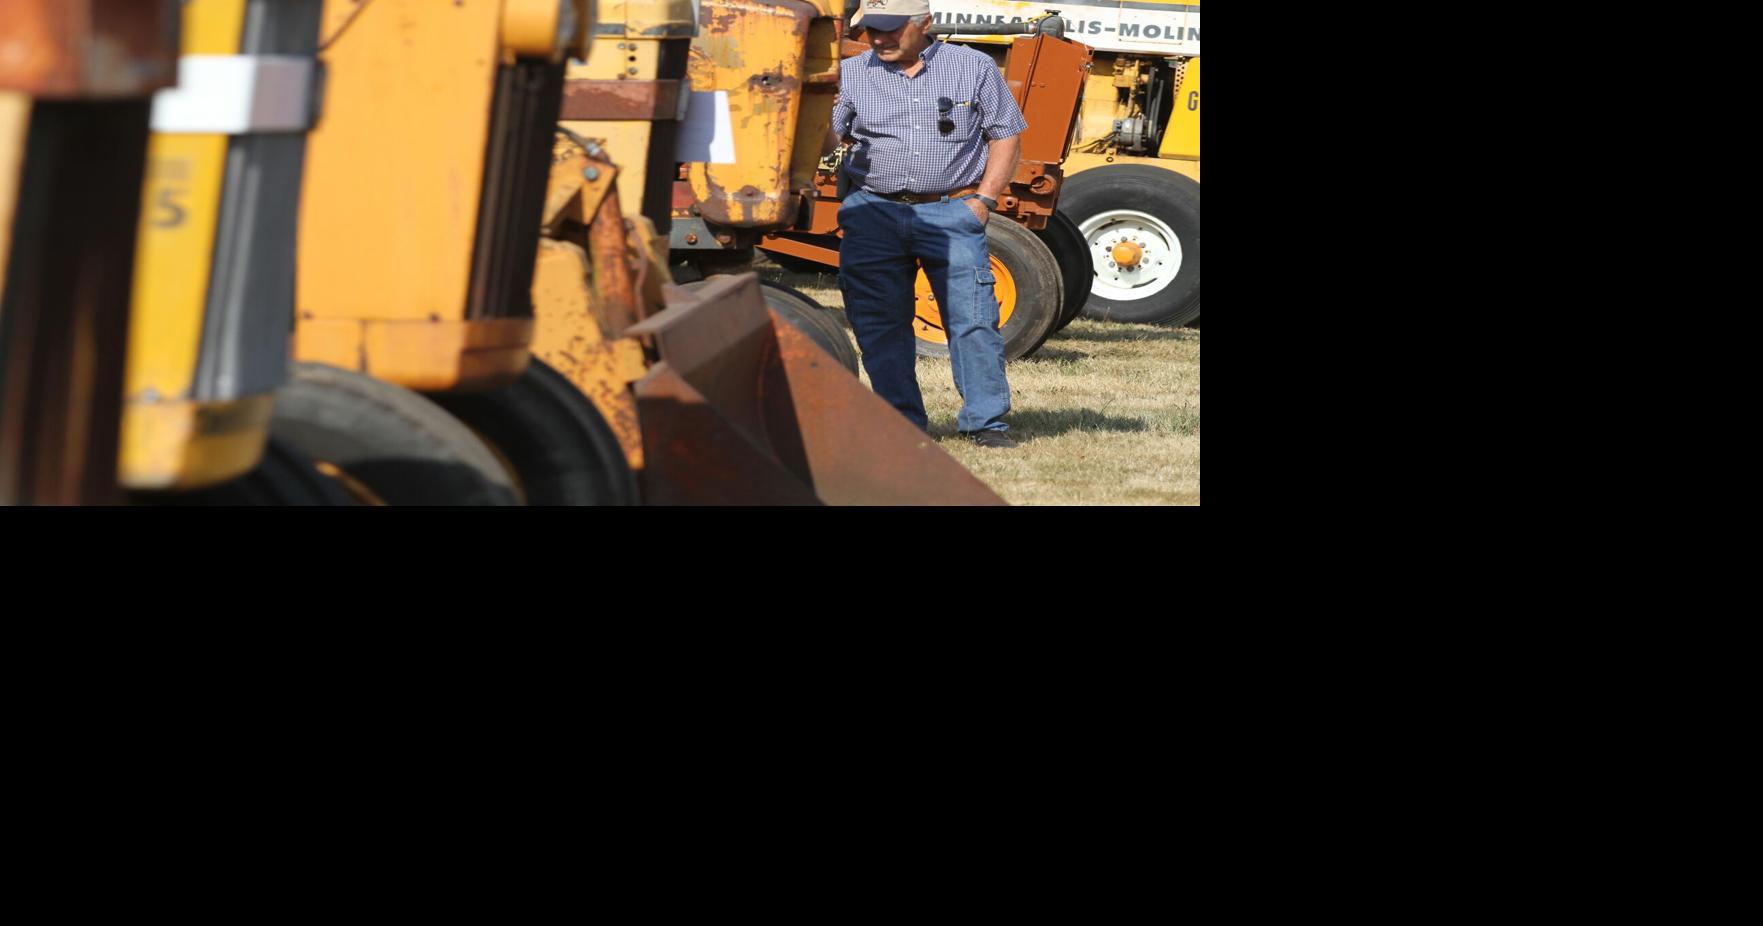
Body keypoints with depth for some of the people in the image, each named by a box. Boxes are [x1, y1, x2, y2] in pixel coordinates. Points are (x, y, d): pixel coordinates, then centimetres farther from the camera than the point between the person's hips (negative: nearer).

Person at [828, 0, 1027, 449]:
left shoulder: (974, 68, 6)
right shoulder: (850, 74, 7)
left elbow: (1006, 136, 10)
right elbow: (824, 141, 0)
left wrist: (983, 200, -1)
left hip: (951, 213, -2)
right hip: (874, 212, 2)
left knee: (972, 317, -7)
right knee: (881, 323, 2)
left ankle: (984, 421, 1)